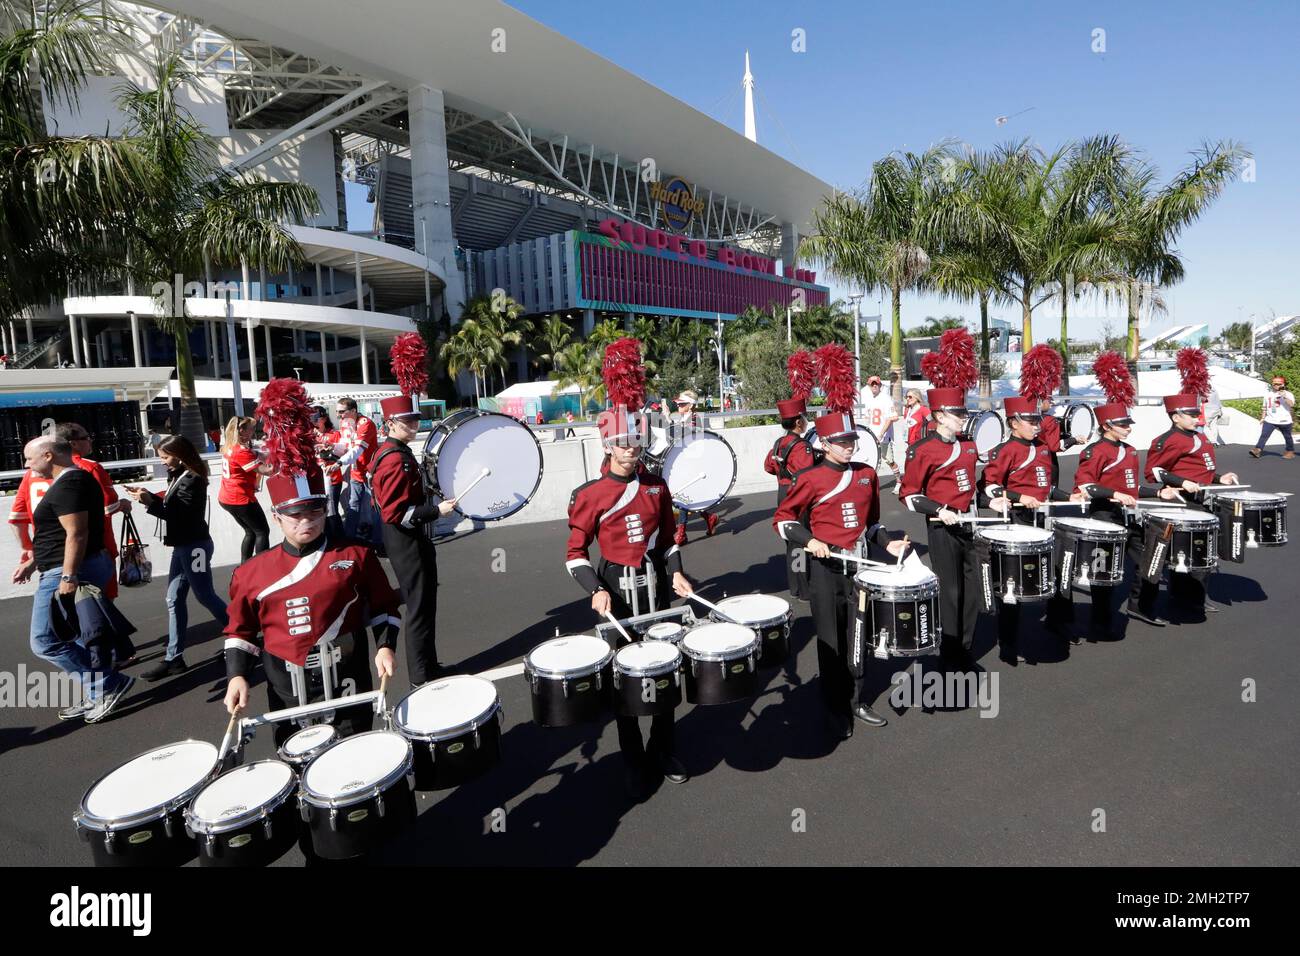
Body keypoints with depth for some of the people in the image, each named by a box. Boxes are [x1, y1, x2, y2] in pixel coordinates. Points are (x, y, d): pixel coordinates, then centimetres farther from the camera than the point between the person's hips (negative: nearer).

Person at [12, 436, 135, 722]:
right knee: (76, 638, 15)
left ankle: (109, 685, -4)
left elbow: (76, 533, -24)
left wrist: (68, 578, -26)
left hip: (68, 572, -10)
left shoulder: (67, 485, -17)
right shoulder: (78, 478, 15)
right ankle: (97, 698, 21)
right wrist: (33, 562, 25)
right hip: (90, 566, 10)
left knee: (44, 642, -5)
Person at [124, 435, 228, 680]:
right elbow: (172, 509, 11)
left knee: (206, 596, 1)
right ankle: (173, 657, 13)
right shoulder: (178, 476, 10)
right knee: (174, 600, 8)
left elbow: (182, 515, -22)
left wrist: (150, 502, -24)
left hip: (194, 546, -9)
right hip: (183, 546, 9)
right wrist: (150, 497, 1)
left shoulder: (192, 480, -17)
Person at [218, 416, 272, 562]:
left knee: (251, 532, 18)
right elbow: (265, 470, -26)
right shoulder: (242, 451, -21)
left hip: (227, 498, 9)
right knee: (263, 532, 1)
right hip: (240, 499, -9)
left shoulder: (229, 447, 6)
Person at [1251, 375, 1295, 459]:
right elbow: (1265, 408, 23)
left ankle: (1290, 451, 24)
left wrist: (1284, 396, -27)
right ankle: (1258, 450, -21)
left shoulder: (1288, 394, -1)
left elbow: (1291, 404, -20)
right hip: (1270, 420, 3)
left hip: (1284, 421, -3)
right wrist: (1262, 418, 17)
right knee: (1264, 435, -13)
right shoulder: (1268, 395, 14)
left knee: (1287, 437, 10)